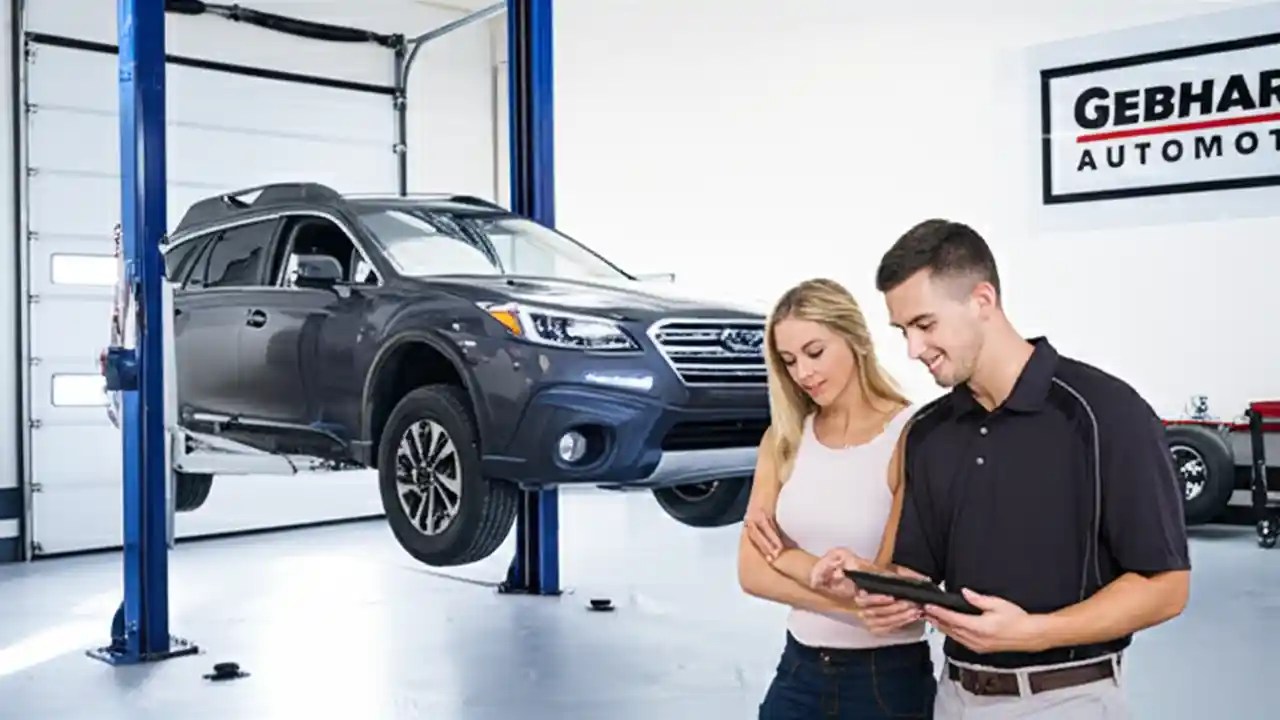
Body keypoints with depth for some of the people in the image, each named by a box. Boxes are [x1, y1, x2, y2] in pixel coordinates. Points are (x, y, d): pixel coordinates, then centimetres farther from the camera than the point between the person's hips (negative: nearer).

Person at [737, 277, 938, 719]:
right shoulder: (784, 439, 1)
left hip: (887, 677, -4)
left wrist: (782, 553, -7)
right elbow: (752, 572, -4)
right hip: (798, 668, 4)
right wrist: (851, 601, -18)